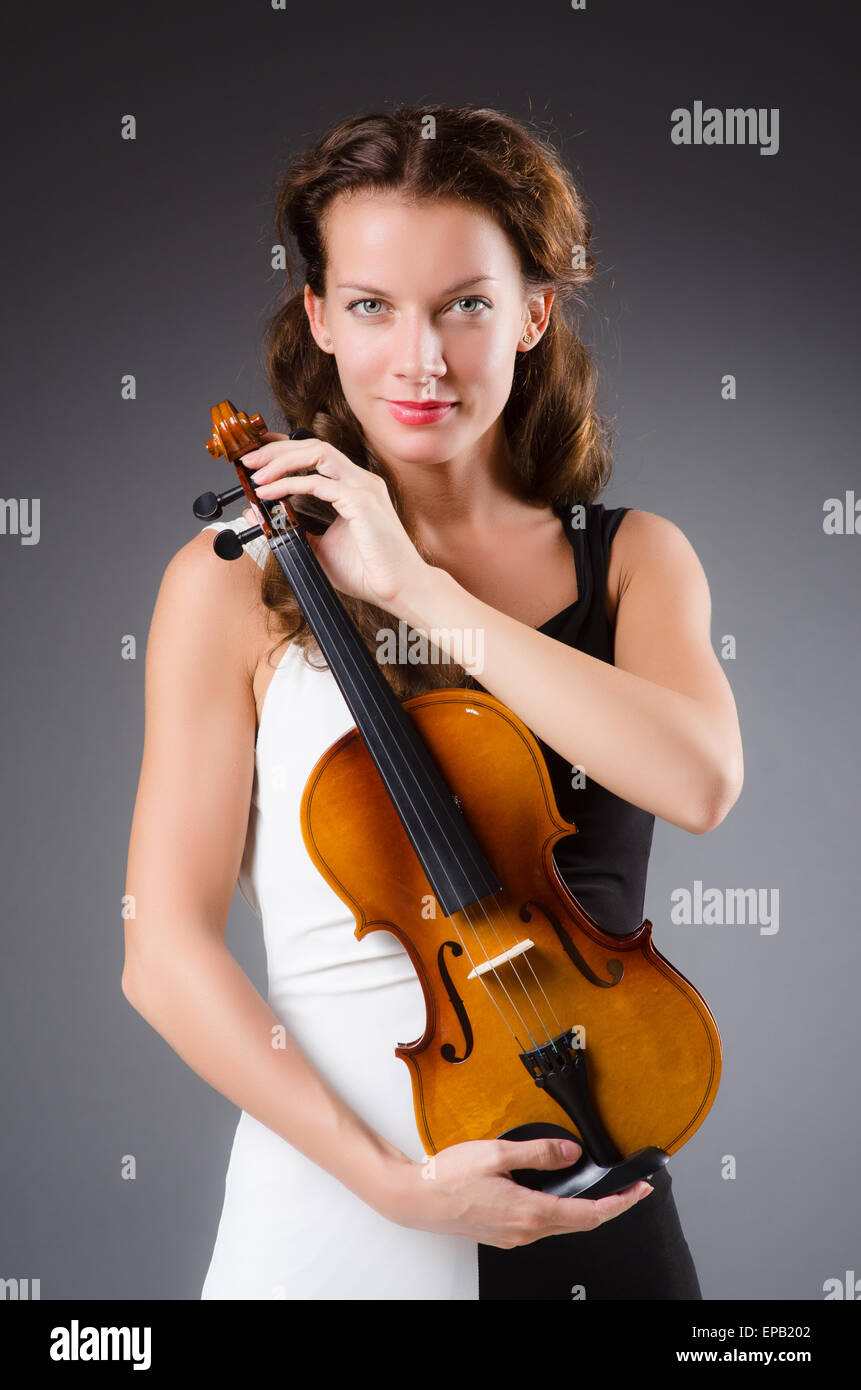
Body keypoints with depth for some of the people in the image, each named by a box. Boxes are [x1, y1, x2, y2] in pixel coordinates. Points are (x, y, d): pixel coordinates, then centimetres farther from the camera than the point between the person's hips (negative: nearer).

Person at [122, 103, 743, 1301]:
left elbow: (699, 780, -18)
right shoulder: (236, 581, -6)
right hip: (330, 1216, -2)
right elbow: (167, 948, -8)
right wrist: (392, 1178, -16)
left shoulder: (634, 559, 2)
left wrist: (416, 586, -18)